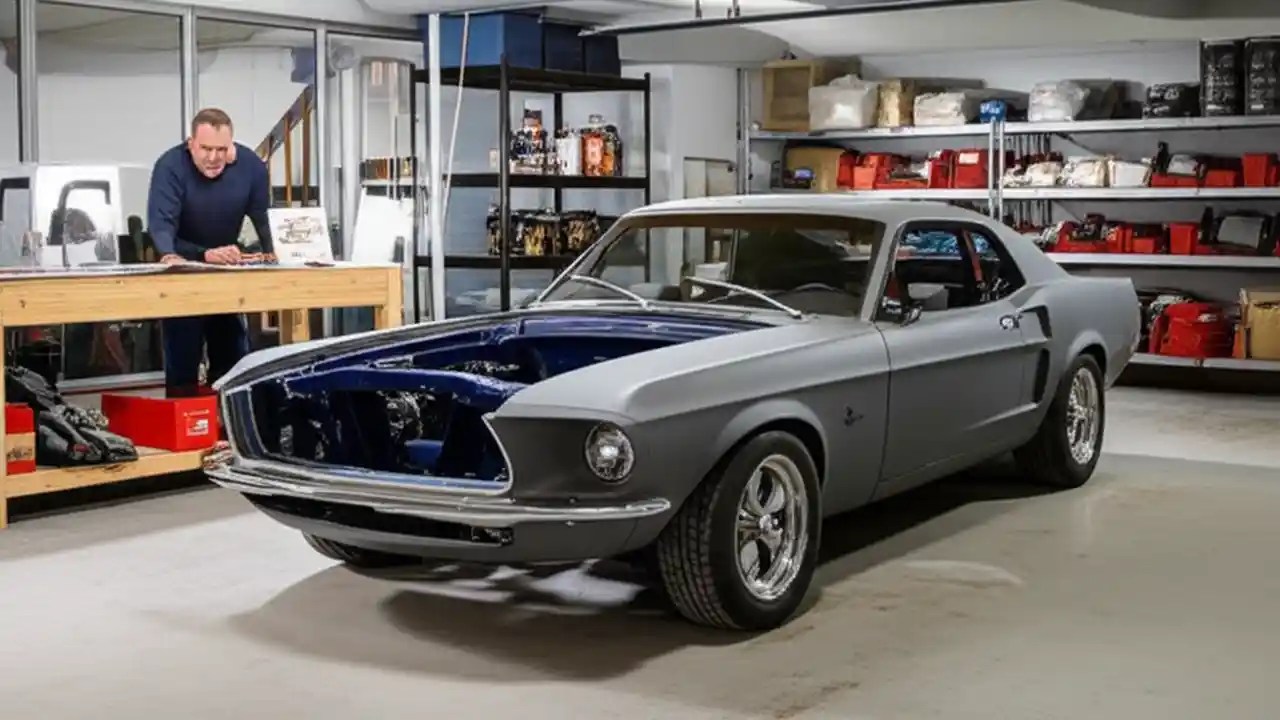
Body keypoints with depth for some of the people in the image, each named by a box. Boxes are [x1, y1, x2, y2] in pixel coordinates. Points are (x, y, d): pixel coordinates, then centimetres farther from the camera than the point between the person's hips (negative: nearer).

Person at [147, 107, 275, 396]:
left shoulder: (251, 165, -14)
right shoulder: (170, 166, -24)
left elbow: (264, 218, -9)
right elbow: (160, 223, -34)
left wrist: (272, 254, -25)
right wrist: (187, 255, -52)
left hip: (228, 270, 4)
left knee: (233, 357, 11)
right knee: (182, 359, -5)